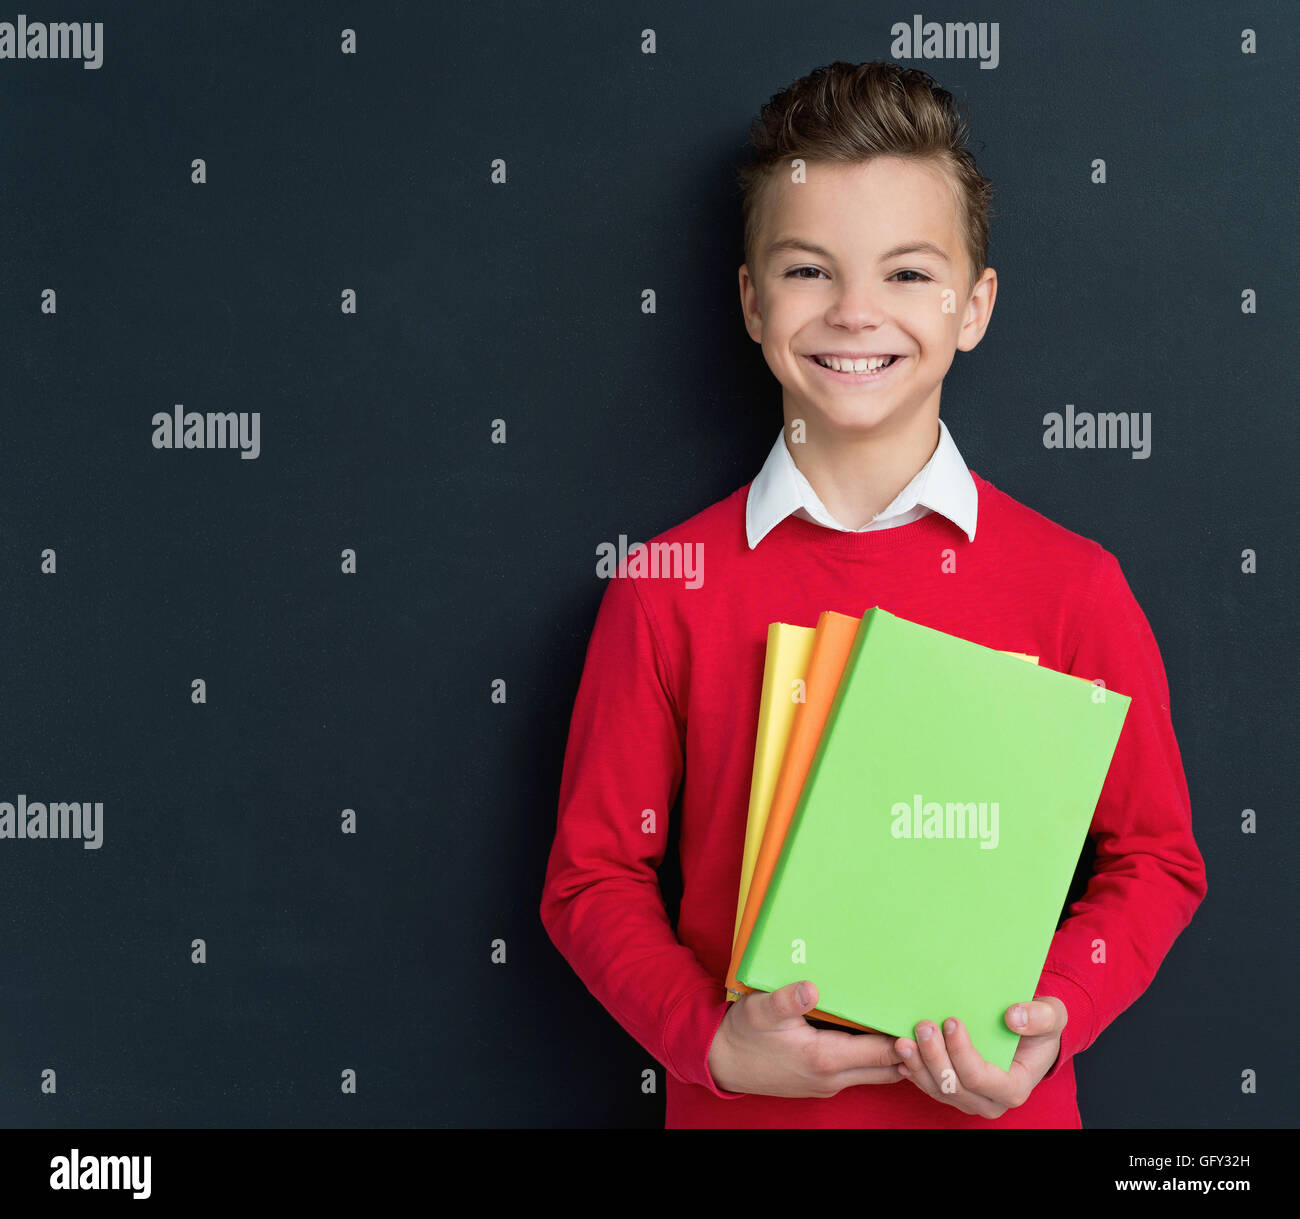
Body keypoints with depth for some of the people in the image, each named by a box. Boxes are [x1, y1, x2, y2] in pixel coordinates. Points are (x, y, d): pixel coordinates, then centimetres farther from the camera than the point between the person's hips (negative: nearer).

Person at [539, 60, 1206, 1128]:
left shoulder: (1075, 586, -8)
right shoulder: (667, 588, -8)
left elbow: (1156, 860, 1)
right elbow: (594, 874, -2)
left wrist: (1052, 1012, -14)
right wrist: (712, 1038, -16)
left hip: (994, 1104, 1)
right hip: (739, 1102, 0)